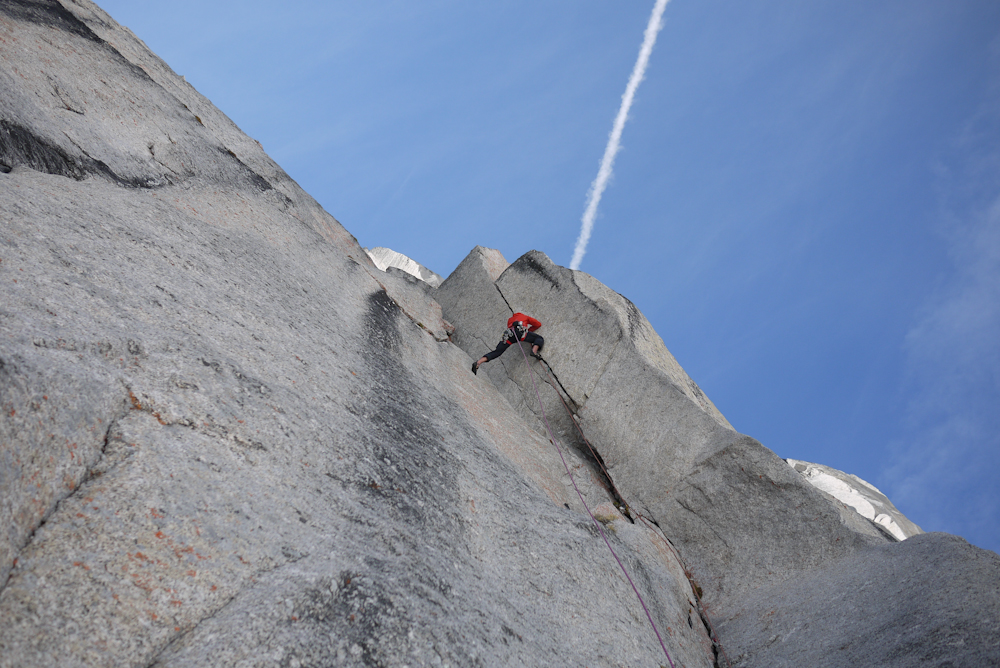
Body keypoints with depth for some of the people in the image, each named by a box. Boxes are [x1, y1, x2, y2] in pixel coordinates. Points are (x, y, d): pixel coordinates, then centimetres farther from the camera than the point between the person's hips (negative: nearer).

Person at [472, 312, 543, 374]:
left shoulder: (510, 319, 43)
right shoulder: (525, 317, 36)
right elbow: (538, 324, 34)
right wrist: (529, 330, 48)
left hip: (509, 334, 3)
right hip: (520, 331, -3)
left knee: (497, 352, 3)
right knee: (540, 339, 10)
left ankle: (477, 363, -14)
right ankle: (534, 351, -22)